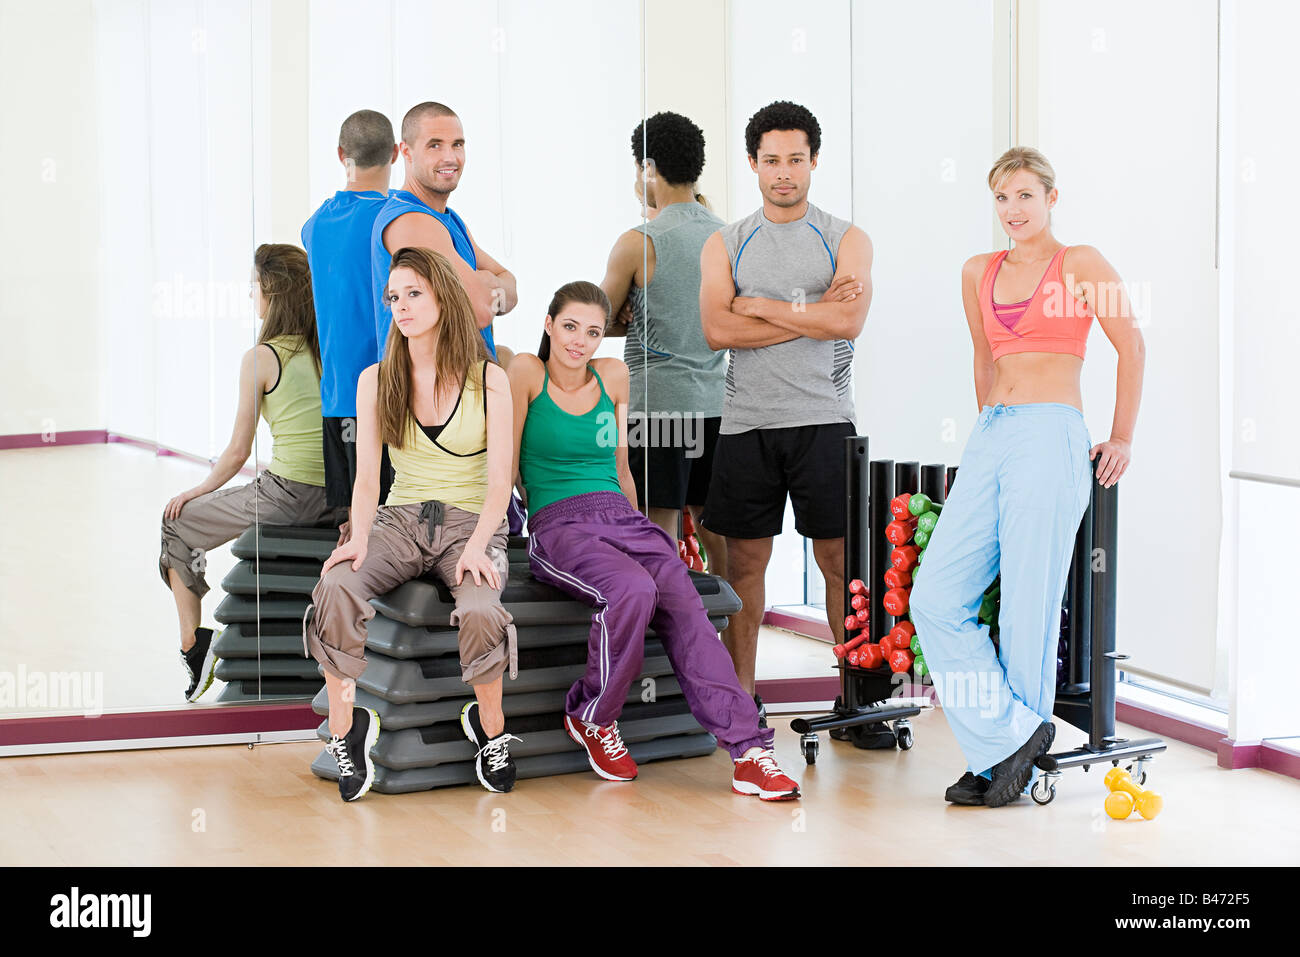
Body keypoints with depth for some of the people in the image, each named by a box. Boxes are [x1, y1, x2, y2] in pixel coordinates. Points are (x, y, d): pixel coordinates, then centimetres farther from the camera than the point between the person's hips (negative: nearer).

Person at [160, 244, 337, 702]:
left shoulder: (260, 359, -9)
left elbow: (238, 452, -7)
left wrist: (198, 490, 11)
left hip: (286, 493, -6)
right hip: (335, 501, 7)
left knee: (177, 523, 17)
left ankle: (192, 644, 11)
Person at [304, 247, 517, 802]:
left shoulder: (489, 380, 0)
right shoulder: (376, 381, 7)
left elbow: (499, 479, -6)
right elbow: (367, 474, 2)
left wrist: (477, 546, -22)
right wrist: (360, 536, -17)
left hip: (471, 524, -2)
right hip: (400, 521, 2)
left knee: (481, 610, -36)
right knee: (336, 587, -31)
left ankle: (490, 727, -8)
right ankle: (345, 728, -16)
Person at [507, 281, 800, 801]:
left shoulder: (613, 376, 16)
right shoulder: (528, 372, 1)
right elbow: (508, 463, 1)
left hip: (620, 516, 5)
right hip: (558, 524, -4)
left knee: (685, 606, -24)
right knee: (633, 590, -35)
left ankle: (748, 750, -34)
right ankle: (592, 717, -11)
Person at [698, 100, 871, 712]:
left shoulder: (846, 241, 5)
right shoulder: (725, 245, 9)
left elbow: (848, 322, -12)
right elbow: (717, 330, -7)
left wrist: (760, 305, -8)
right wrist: (809, 310, -9)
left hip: (824, 420, -1)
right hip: (746, 425, 1)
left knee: (840, 559, 0)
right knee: (745, 562, 4)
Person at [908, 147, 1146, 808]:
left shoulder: (1080, 265, 0)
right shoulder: (979, 274, 15)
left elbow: (1131, 346, 4)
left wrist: (1121, 439, 5)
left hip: (1050, 438, -6)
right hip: (989, 440, 6)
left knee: (1028, 608, -5)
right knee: (935, 599, -5)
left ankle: (1011, 755, 7)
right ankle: (1009, 737, 0)